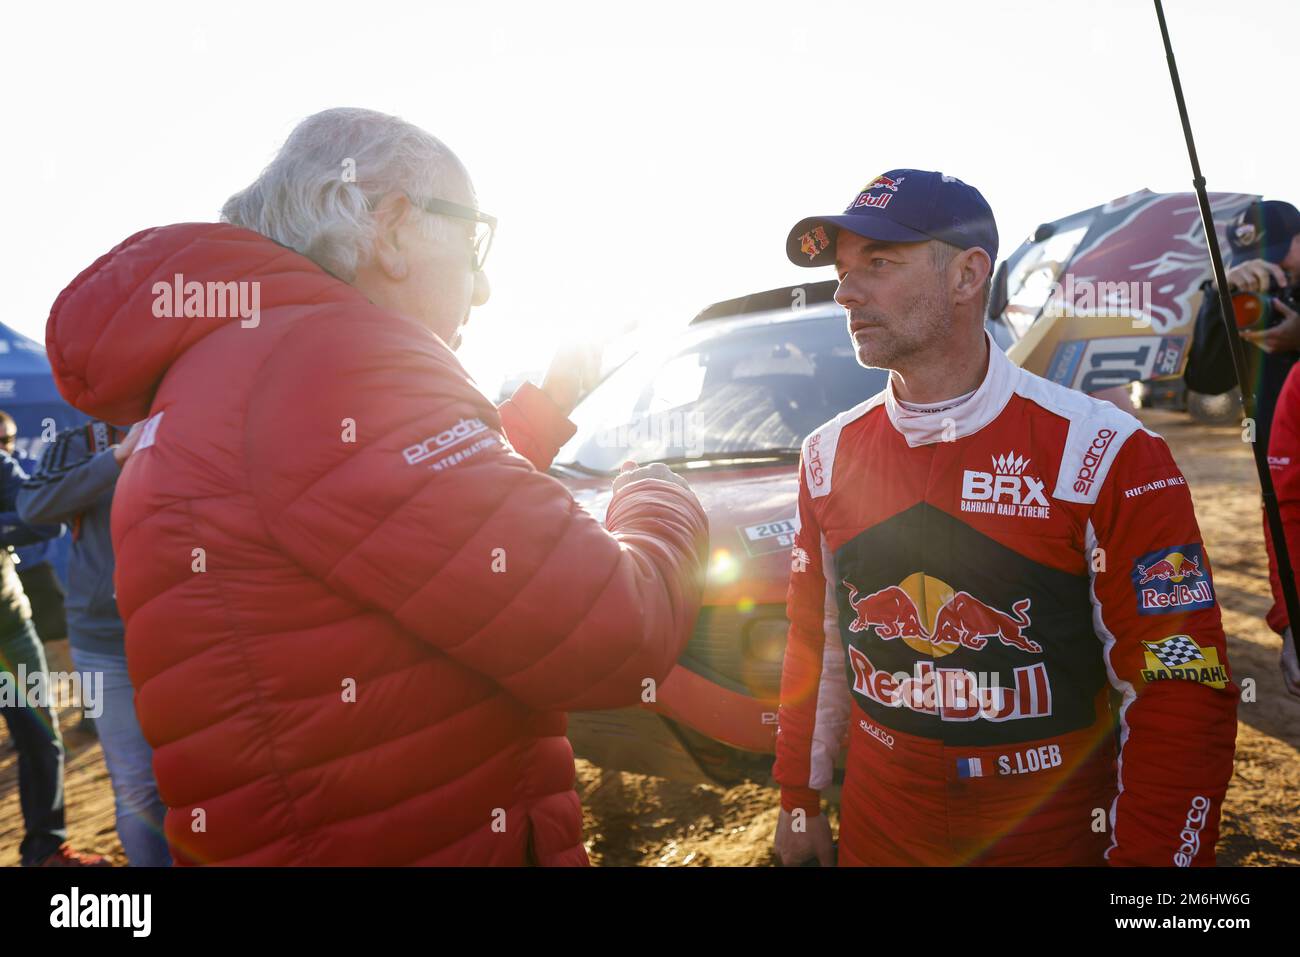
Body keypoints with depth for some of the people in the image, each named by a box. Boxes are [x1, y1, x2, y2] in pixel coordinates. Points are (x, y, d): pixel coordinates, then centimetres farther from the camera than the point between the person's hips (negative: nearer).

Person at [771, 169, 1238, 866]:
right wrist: (799, 804, 8)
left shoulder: (1107, 456, -16)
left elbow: (1182, 693, -15)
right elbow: (814, 645, 5)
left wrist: (1141, 855, -18)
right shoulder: (828, 456, -2)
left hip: (1057, 836, -3)